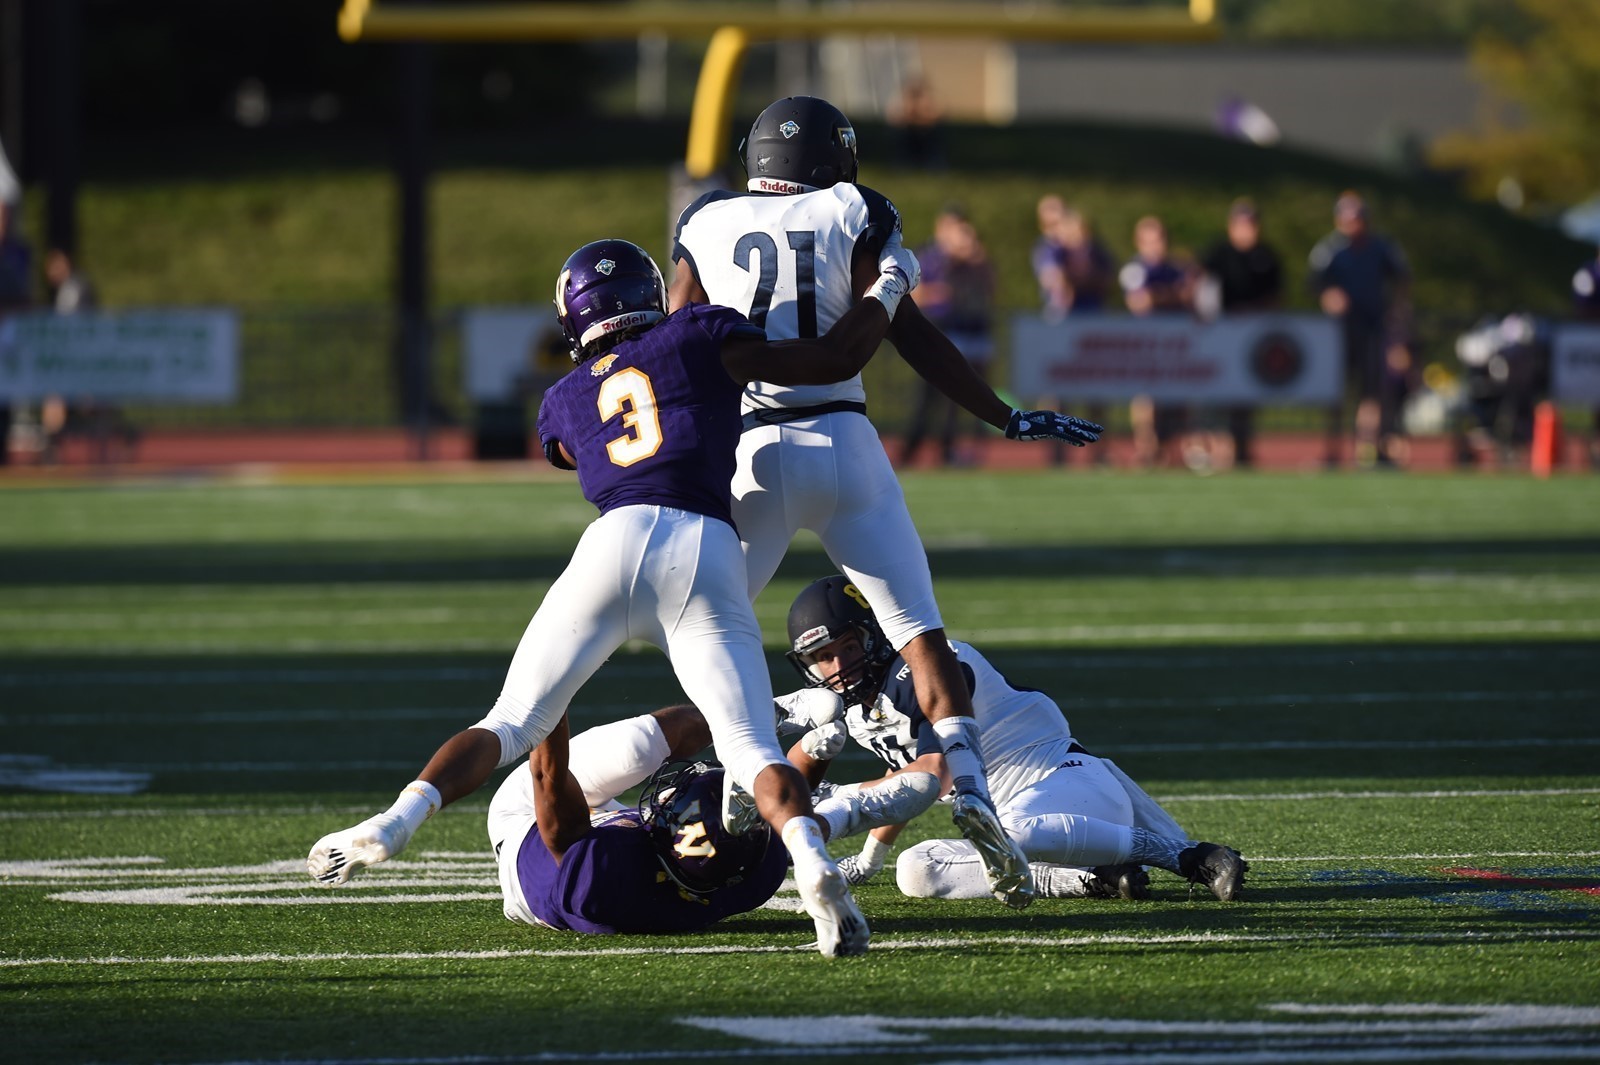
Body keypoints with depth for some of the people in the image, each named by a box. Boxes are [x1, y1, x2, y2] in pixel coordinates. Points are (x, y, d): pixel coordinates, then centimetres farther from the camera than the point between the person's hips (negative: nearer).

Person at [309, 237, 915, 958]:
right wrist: (888, 289, 37)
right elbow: (834, 360, 20)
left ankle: (397, 822, -11)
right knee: (751, 747, -3)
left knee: (511, 726, 11)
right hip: (705, 554, -1)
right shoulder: (698, 338, 19)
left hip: (614, 543, 1)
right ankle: (810, 858, -32)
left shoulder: (565, 401, 26)